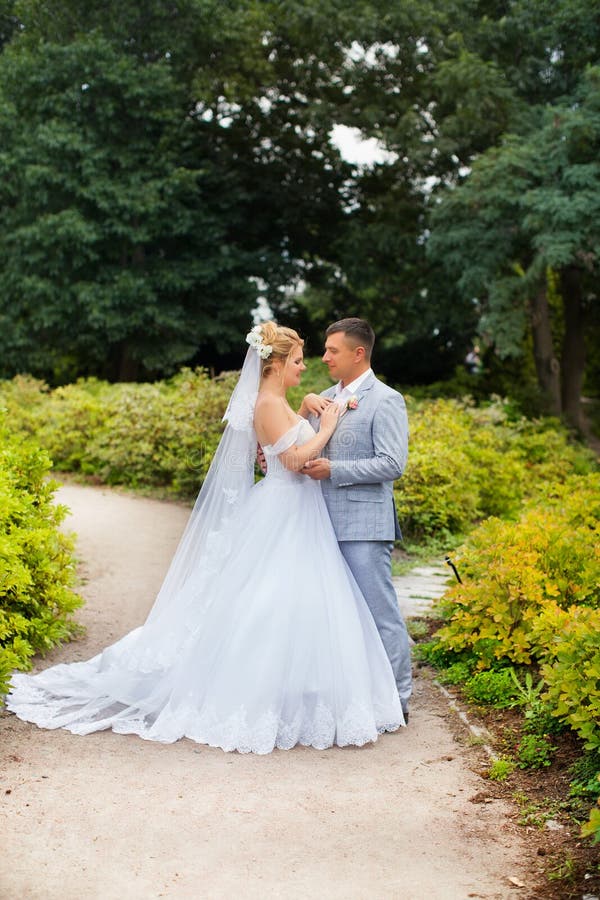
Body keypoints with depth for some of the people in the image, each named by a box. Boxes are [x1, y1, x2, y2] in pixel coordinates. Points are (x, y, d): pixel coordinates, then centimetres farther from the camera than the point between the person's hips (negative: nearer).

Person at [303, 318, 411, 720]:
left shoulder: (385, 401, -8)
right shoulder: (325, 399, 15)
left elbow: (392, 464, -16)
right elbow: (309, 452, 25)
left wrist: (333, 470, -20)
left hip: (364, 525, -8)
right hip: (327, 521, 8)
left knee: (380, 612, -2)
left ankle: (397, 699, 9)